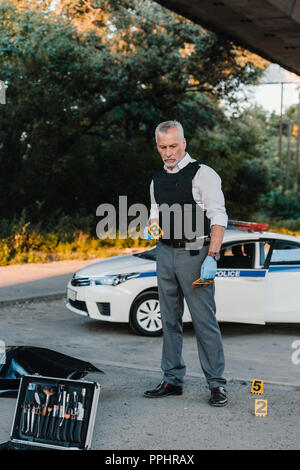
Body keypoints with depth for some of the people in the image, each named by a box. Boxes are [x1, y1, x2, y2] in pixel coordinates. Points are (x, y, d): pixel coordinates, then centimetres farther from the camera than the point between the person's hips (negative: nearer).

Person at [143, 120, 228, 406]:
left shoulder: (203, 174, -7)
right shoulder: (157, 179, 13)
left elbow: (219, 218, -12)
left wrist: (211, 257, -20)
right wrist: (151, 227, 2)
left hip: (194, 254, -6)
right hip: (165, 252, 6)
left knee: (204, 320, -6)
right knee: (169, 319, 9)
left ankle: (216, 383, 2)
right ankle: (172, 380, 18)